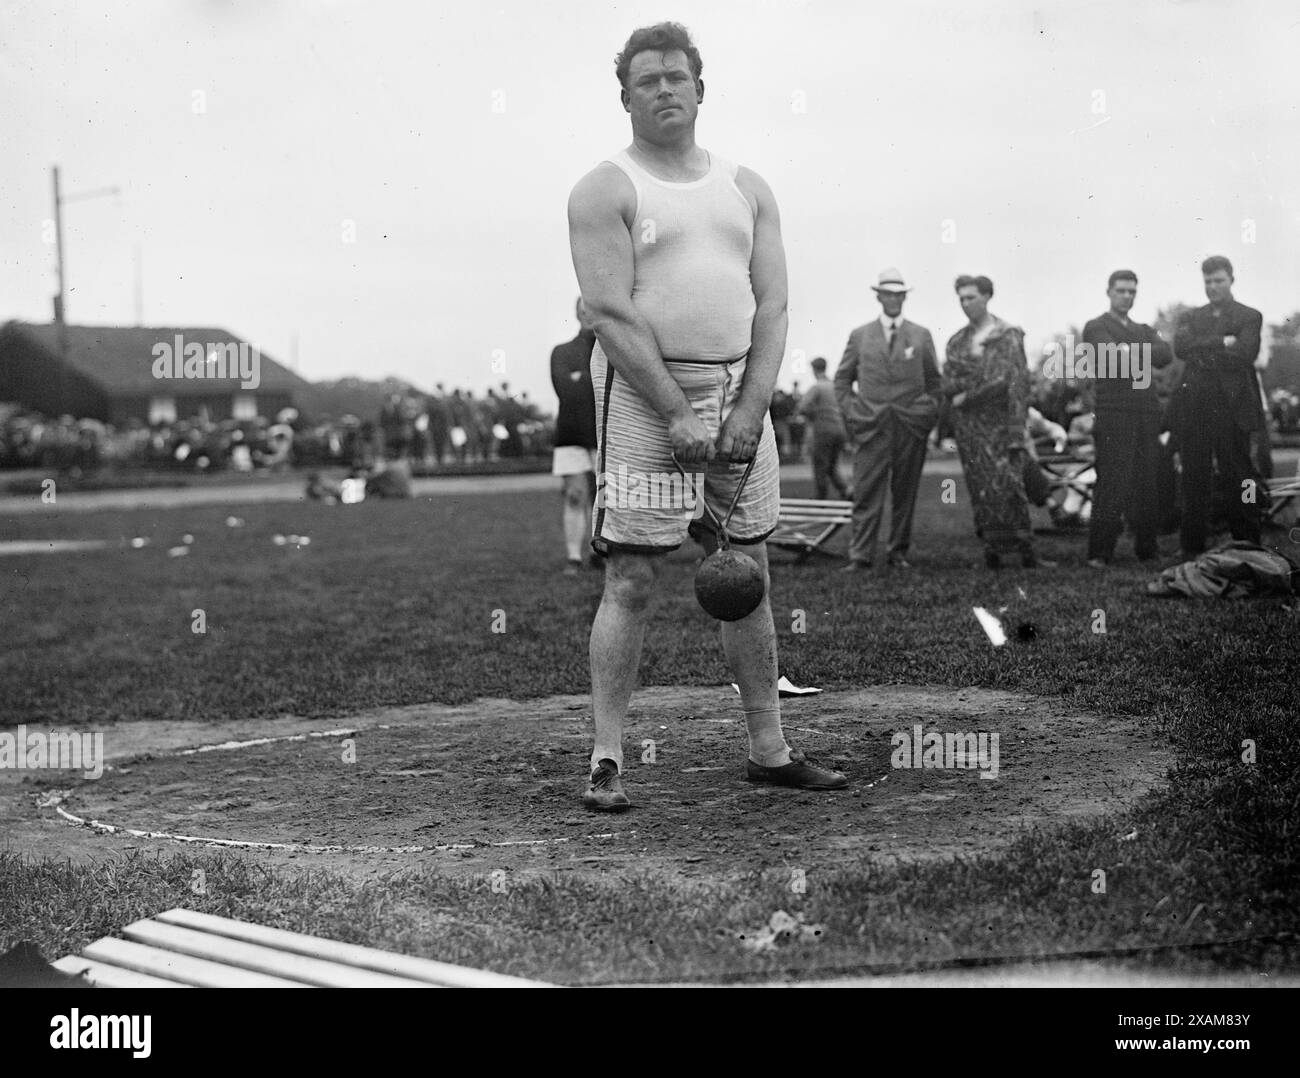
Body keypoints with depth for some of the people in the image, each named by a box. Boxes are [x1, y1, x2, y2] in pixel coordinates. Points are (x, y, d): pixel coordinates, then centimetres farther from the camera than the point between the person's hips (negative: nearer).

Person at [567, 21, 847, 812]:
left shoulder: (747, 189, 13)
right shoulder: (606, 190, -1)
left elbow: (772, 308, 6)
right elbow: (612, 312, -11)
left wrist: (749, 411, -8)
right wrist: (679, 415, -17)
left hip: (739, 394, 5)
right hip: (644, 394, -5)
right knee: (631, 582, -5)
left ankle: (770, 751, 19)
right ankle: (607, 763, 1)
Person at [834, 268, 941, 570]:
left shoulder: (921, 336, 11)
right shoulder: (860, 336, 9)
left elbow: (934, 380, 15)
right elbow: (842, 379, 15)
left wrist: (929, 414, 5)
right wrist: (850, 411, 3)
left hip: (911, 428, 1)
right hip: (871, 428, -1)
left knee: (905, 494, 3)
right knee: (866, 493, -8)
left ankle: (898, 553, 11)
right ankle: (860, 555, -8)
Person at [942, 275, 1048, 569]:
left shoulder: (1008, 336, 0)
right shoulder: (958, 341, 14)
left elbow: (1014, 383, -7)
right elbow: (948, 385, 7)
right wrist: (982, 381, -10)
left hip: (1000, 424, -4)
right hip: (968, 428, 4)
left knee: (1007, 485, -12)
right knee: (981, 490, 0)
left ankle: (1025, 551, -7)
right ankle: (992, 549, 5)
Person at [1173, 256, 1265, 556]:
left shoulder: (1249, 317, 6)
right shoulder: (1192, 317, 17)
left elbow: (1246, 353, -11)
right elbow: (1180, 347, -2)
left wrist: (1202, 350, -7)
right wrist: (1221, 343, -9)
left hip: (1232, 407, -3)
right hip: (1196, 407, 3)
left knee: (1237, 478, -2)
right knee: (1194, 479, 3)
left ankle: (1248, 548, 4)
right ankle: (1192, 549, 7)